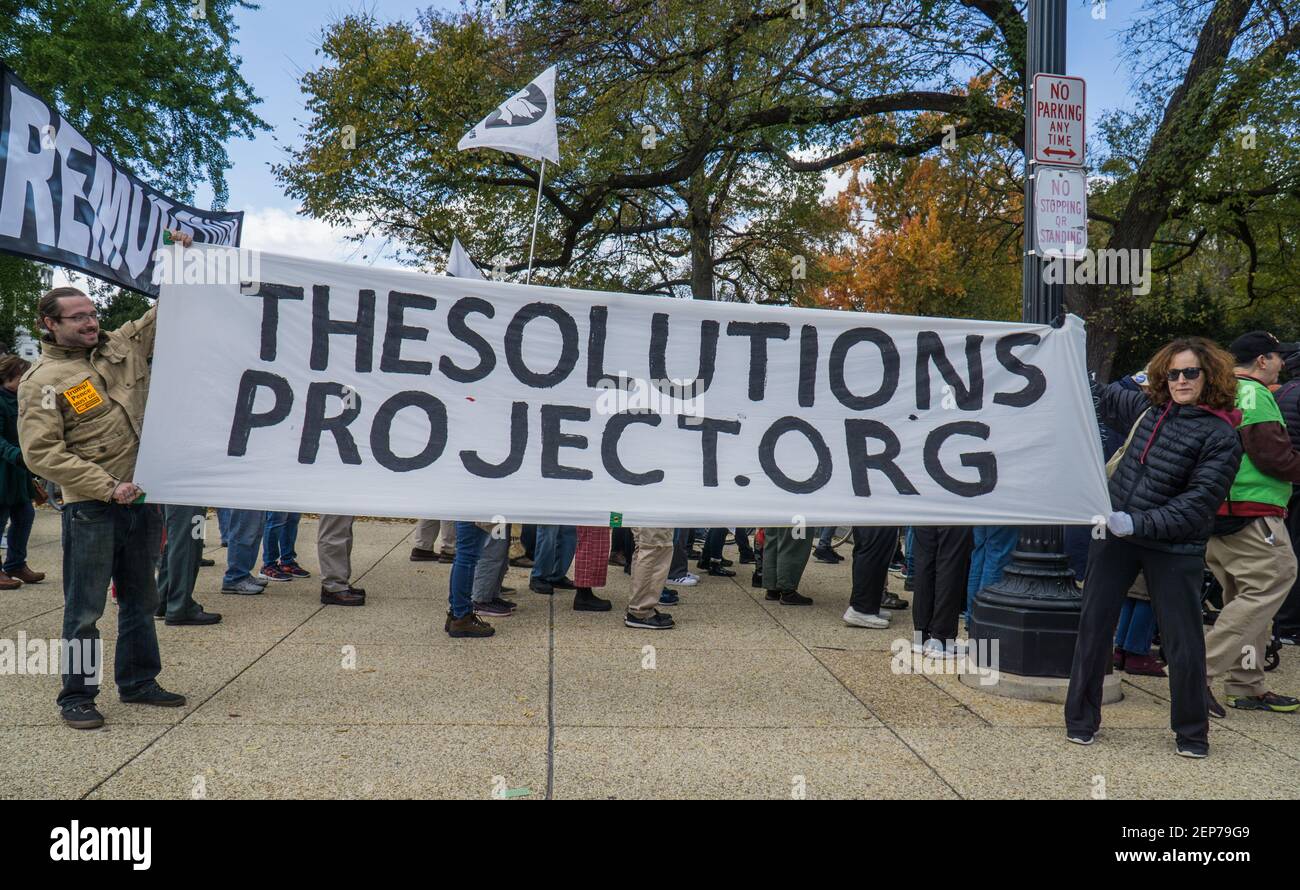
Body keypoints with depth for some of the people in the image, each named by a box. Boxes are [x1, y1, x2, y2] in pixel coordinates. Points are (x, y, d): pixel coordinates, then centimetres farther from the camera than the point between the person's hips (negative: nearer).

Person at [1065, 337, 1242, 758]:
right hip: (1115, 536, 5)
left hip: (1174, 549, -4)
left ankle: (1191, 732, 24)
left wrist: (1139, 523, -23)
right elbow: (1102, 398, 25)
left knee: (1184, 641, 3)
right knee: (1093, 625, 7)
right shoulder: (1149, 407, 5)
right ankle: (1081, 721, 20)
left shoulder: (1221, 435, -10)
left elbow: (1198, 503, -16)